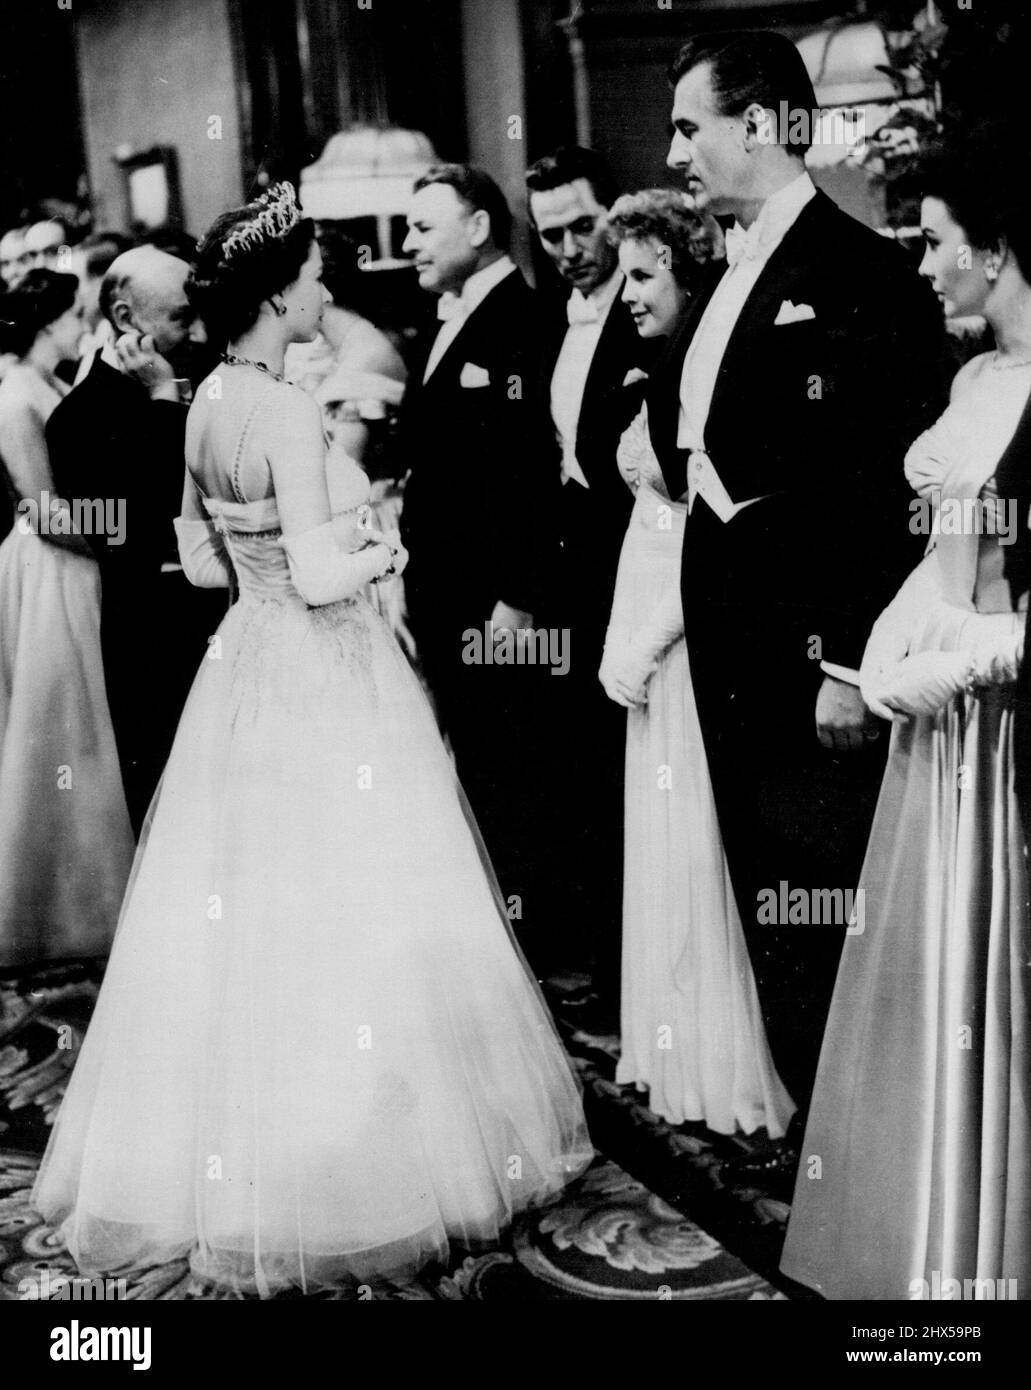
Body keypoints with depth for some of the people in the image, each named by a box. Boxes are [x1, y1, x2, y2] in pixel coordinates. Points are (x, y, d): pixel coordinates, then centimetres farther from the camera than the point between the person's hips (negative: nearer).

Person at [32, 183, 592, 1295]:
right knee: (339, 922, 2)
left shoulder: (208, 404, 8)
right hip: (320, 682, -9)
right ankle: (343, 1162, 13)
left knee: (248, 918, 17)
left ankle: (223, 1152, 30)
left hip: (247, 668, 9)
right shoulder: (288, 414, -18)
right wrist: (382, 550, -4)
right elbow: (321, 580, -22)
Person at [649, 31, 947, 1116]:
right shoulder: (727, 277, 14)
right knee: (769, 897, 16)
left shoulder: (859, 273, -12)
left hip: (808, 654, -9)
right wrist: (676, 455, 4)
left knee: (825, 905, 0)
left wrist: (849, 662, -19)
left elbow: (878, 483, -17)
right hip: (729, 641, 9)